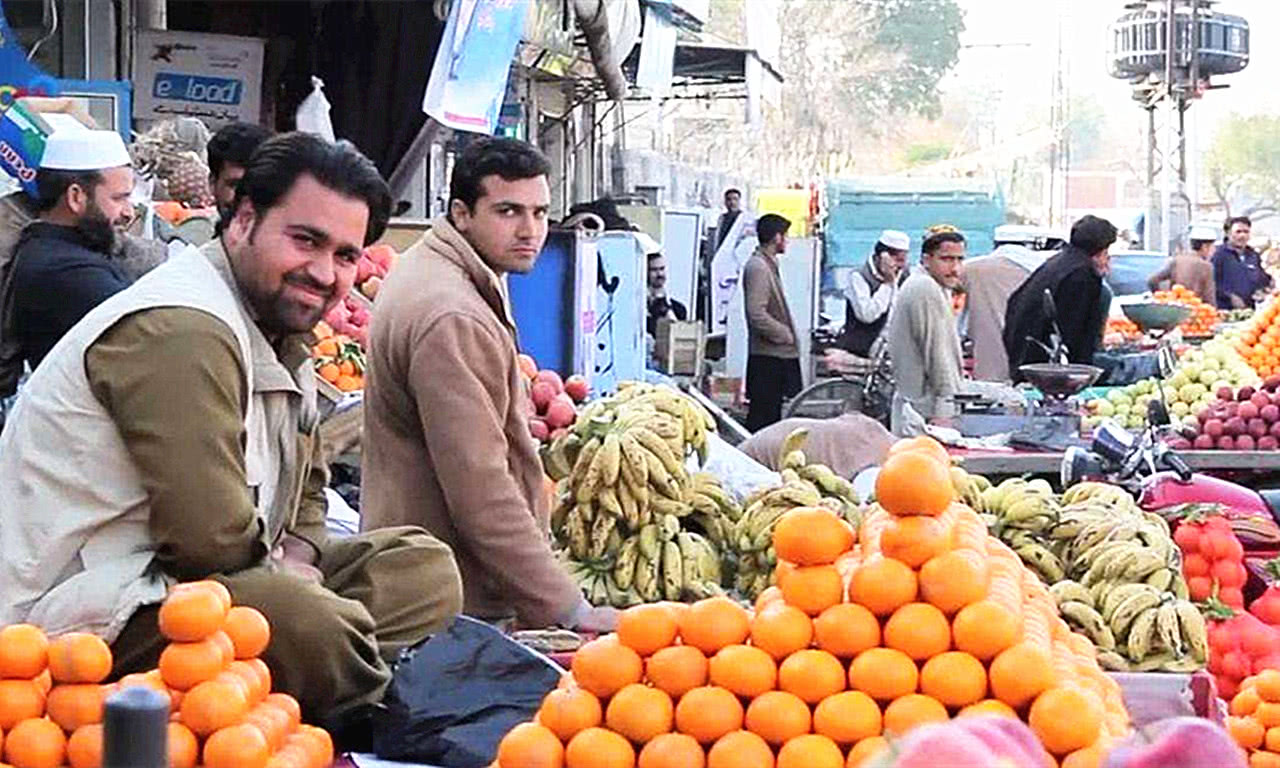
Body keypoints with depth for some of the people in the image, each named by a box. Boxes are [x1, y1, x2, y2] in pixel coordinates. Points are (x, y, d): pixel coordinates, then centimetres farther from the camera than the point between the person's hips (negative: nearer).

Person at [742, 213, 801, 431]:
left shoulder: (768, 265, 16)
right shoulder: (758, 268, -16)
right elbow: (757, 314, -24)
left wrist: (787, 333, 13)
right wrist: (785, 334, -15)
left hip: (777, 355, 10)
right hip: (768, 357, -10)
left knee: (771, 414, 13)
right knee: (762, 416, -7)